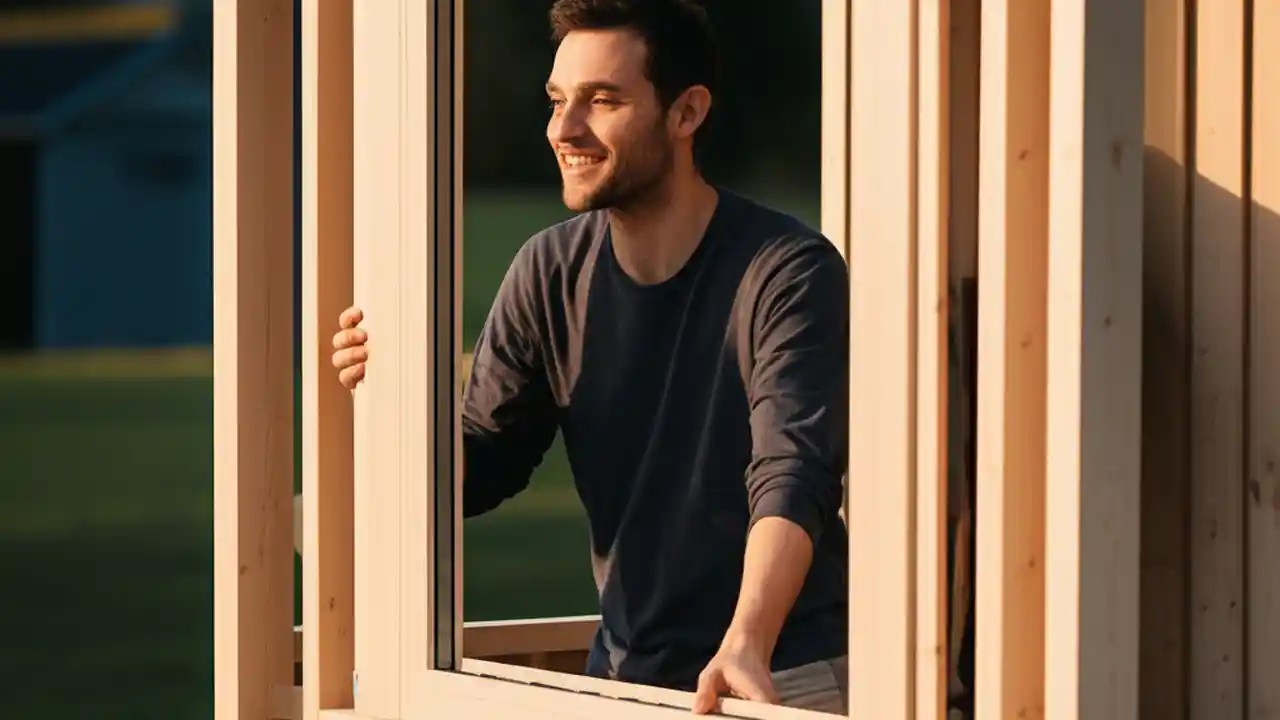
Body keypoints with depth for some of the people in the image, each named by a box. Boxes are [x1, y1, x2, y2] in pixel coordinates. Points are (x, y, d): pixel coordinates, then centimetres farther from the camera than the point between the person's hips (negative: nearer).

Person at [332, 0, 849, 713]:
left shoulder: (788, 271, -14)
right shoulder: (550, 272, -1)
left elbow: (794, 473, -25)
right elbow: (476, 474, 4)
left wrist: (746, 645, -39)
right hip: (624, 673, 5)